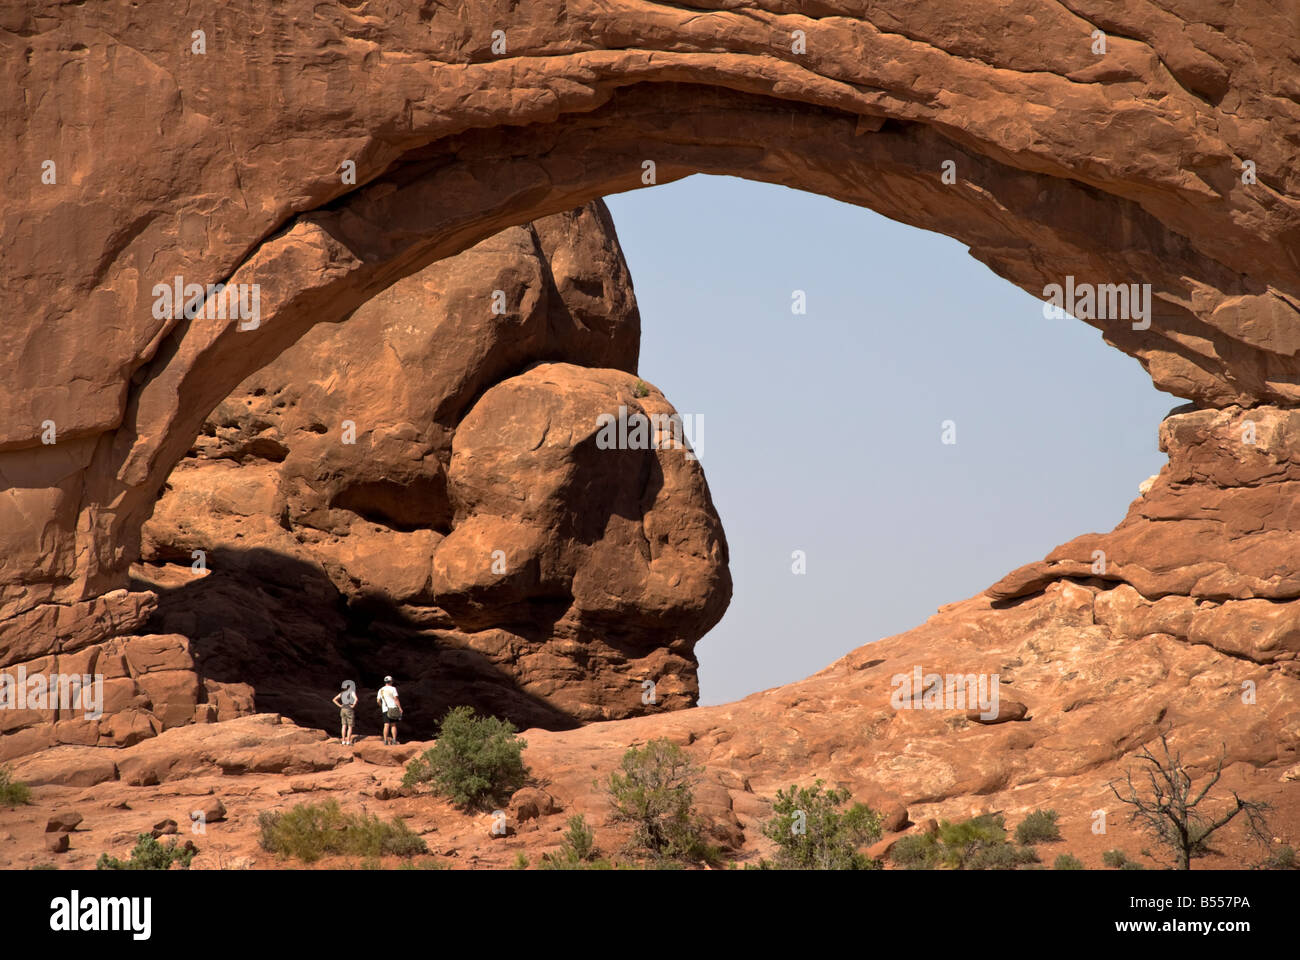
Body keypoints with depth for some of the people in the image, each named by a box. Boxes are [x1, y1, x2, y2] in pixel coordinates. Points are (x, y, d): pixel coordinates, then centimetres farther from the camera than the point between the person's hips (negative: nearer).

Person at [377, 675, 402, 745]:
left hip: (385, 710, 2)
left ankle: (385, 741, -6)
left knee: (386, 725, 0)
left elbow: (378, 701, 8)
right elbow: (396, 699, -11)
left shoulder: (381, 690, 8)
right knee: (393, 725, 5)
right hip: (393, 708, -2)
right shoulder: (393, 689, -4)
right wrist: (400, 708, -9)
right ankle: (394, 741, 2)